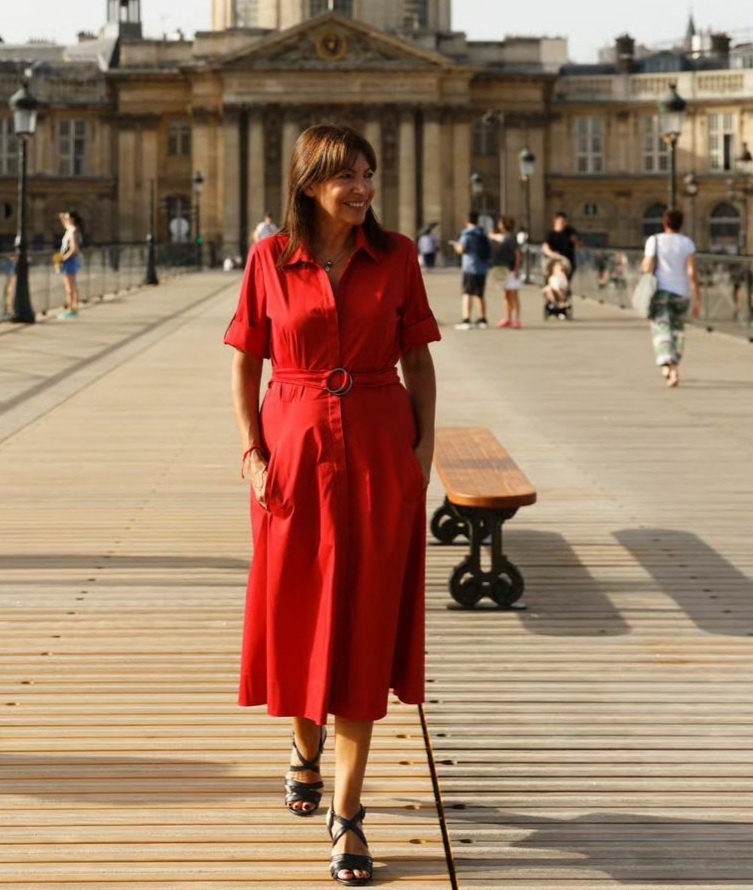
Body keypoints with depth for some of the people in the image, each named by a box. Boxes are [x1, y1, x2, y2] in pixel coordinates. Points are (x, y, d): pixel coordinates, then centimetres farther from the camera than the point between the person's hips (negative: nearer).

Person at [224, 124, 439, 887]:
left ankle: (347, 813, 4)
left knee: (363, 628, -1)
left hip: (378, 455, 0)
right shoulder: (270, 259, 0)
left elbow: (419, 360, 6)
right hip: (295, 451, 0)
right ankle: (305, 744, 42)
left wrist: (424, 446, -4)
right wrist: (253, 454, -5)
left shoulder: (396, 257, 1)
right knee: (294, 616, 10)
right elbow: (245, 364, 4)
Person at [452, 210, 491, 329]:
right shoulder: (483, 235, 14)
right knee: (479, 295, 18)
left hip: (470, 268, -7)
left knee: (467, 294, -9)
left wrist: (456, 245, 3)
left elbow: (461, 249, -18)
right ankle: (482, 319, 24)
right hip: (483, 268, 7)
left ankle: (466, 320, -19)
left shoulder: (467, 234, -9)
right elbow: (489, 251, 20)